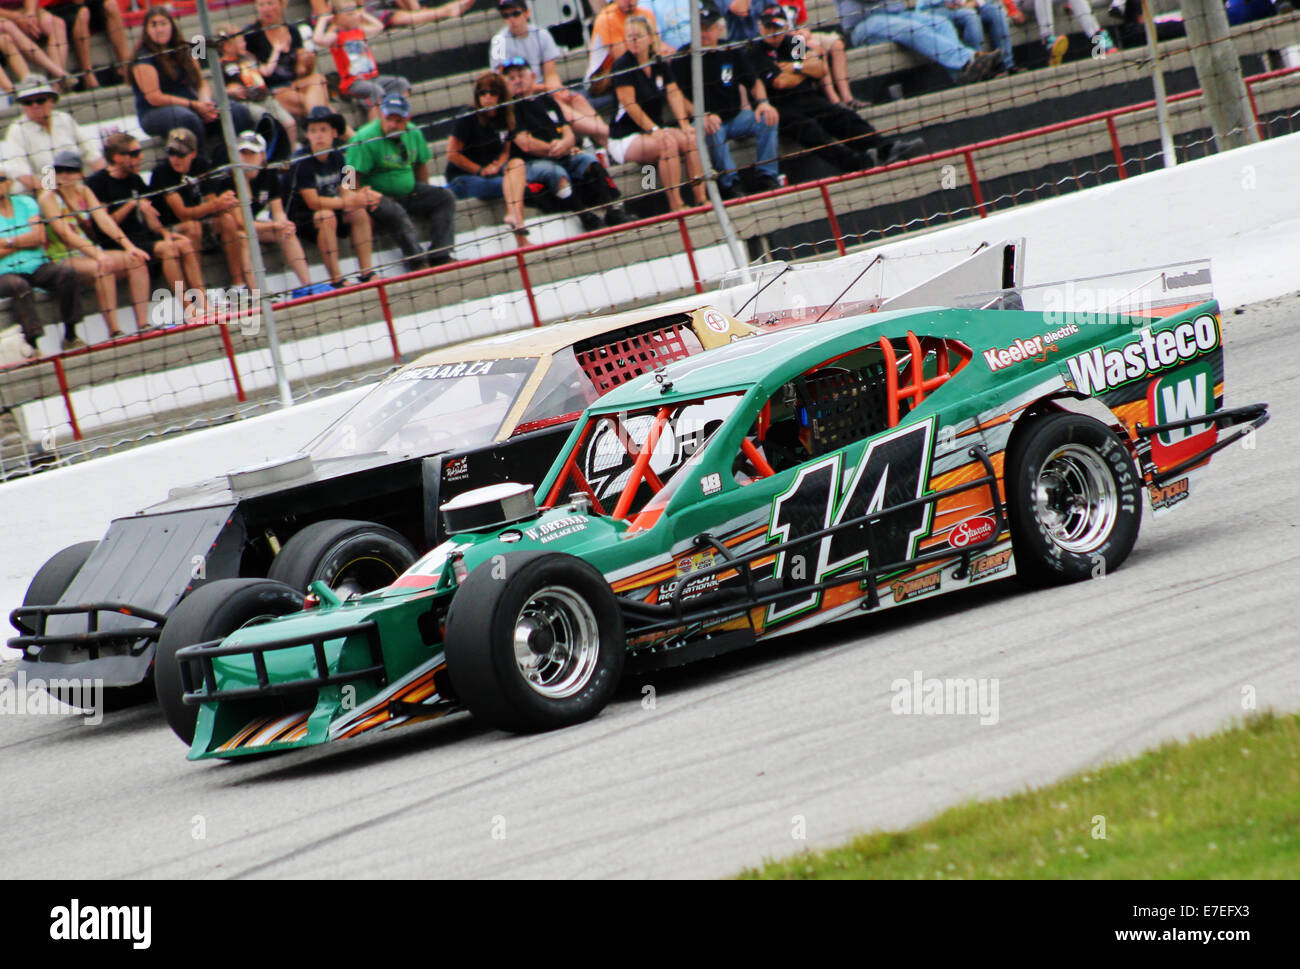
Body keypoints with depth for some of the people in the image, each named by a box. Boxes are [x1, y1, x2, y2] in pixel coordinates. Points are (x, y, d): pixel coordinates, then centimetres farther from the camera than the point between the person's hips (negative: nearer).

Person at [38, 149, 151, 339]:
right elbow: (65, 233, -17)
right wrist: (97, 254, -29)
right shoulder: (48, 198, -6)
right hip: (63, 259, -6)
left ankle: (143, 324, -22)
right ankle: (113, 332, -38)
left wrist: (129, 246, -14)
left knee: (137, 260, -16)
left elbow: (103, 219, 1)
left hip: (91, 253, 7)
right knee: (104, 267, -35)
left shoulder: (83, 191, 14)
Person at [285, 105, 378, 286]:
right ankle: (336, 280, -32)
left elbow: (342, 190, 3)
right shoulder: (302, 161, -20)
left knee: (360, 212, -12)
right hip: (298, 217, -7)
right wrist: (348, 201, -27)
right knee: (327, 216, -33)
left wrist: (359, 196, -19)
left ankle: (366, 273, -11)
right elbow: (312, 202, -23)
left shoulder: (336, 156, 1)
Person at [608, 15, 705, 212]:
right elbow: (630, 105, -16)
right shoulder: (623, 65, -10)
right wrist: (654, 130, -22)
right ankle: (675, 205, -35)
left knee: (691, 138, -20)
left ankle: (701, 199, -23)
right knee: (668, 142, -33)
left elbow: (674, 94, 2)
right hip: (625, 138, -6)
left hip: (656, 129, 6)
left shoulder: (659, 65, 10)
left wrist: (684, 122, -14)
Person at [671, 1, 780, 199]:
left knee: (767, 118, -20)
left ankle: (766, 178, -15)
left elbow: (754, 82, 13)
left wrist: (762, 102, -9)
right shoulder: (684, 57, -5)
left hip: (736, 117, 4)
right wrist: (702, 116, -26)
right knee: (712, 133, -37)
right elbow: (678, 96, -11)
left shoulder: (732, 51, 7)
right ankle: (729, 185, -27)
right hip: (707, 122, -4)